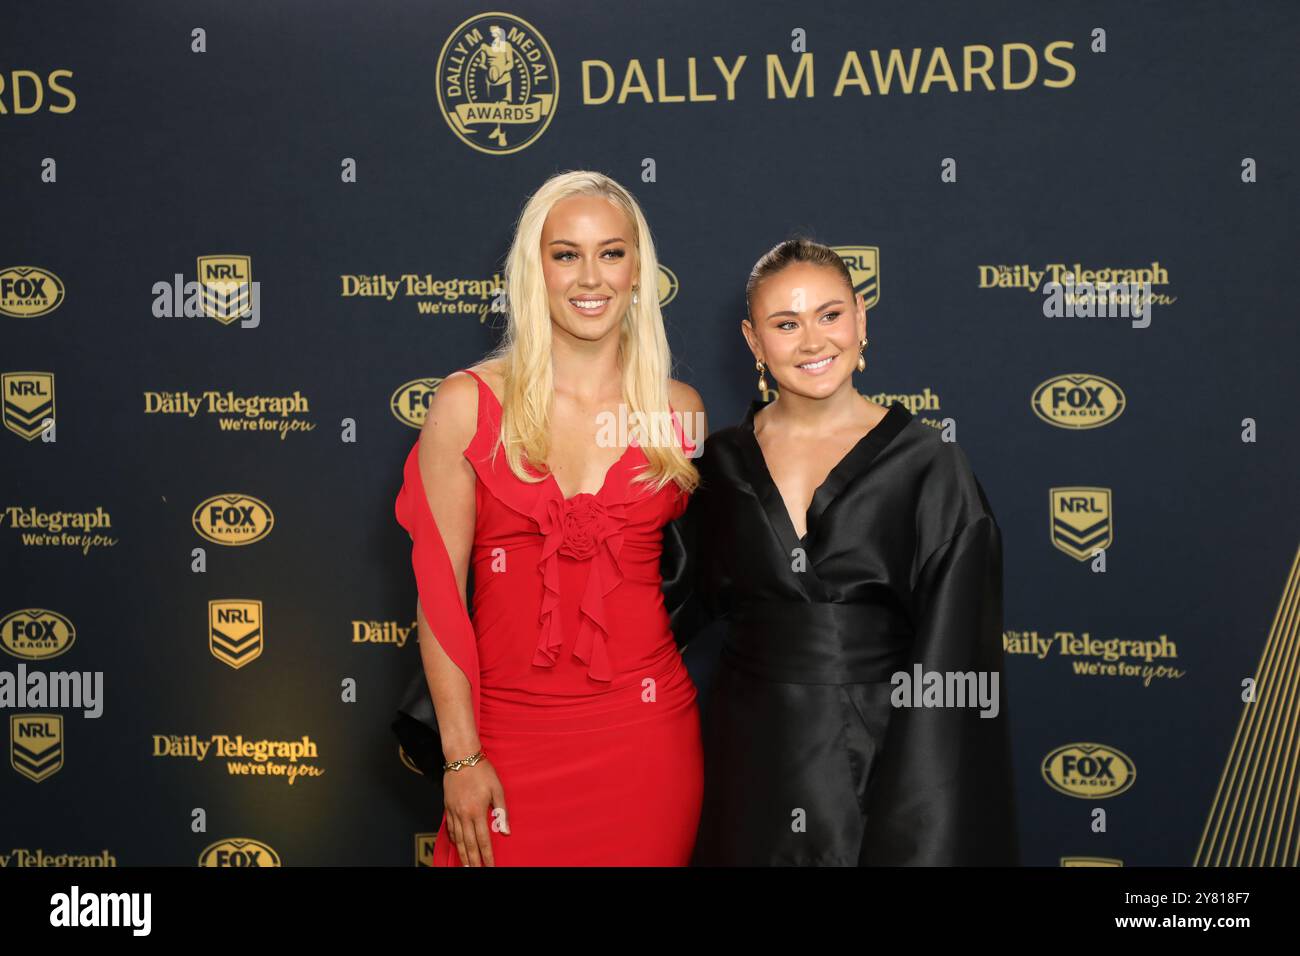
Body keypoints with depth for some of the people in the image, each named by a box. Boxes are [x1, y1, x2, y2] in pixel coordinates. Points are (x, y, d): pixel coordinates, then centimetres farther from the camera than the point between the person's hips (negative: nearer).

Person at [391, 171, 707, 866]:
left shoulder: (679, 411, 5)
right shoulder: (468, 404, -3)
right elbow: (439, 592, -4)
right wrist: (461, 756, -7)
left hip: (646, 734, 2)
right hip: (513, 736, -1)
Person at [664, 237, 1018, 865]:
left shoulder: (926, 465, -7)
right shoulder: (723, 461, 2)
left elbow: (948, 655, -9)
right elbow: (696, 594, 14)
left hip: (881, 758, -2)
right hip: (751, 760, 3)